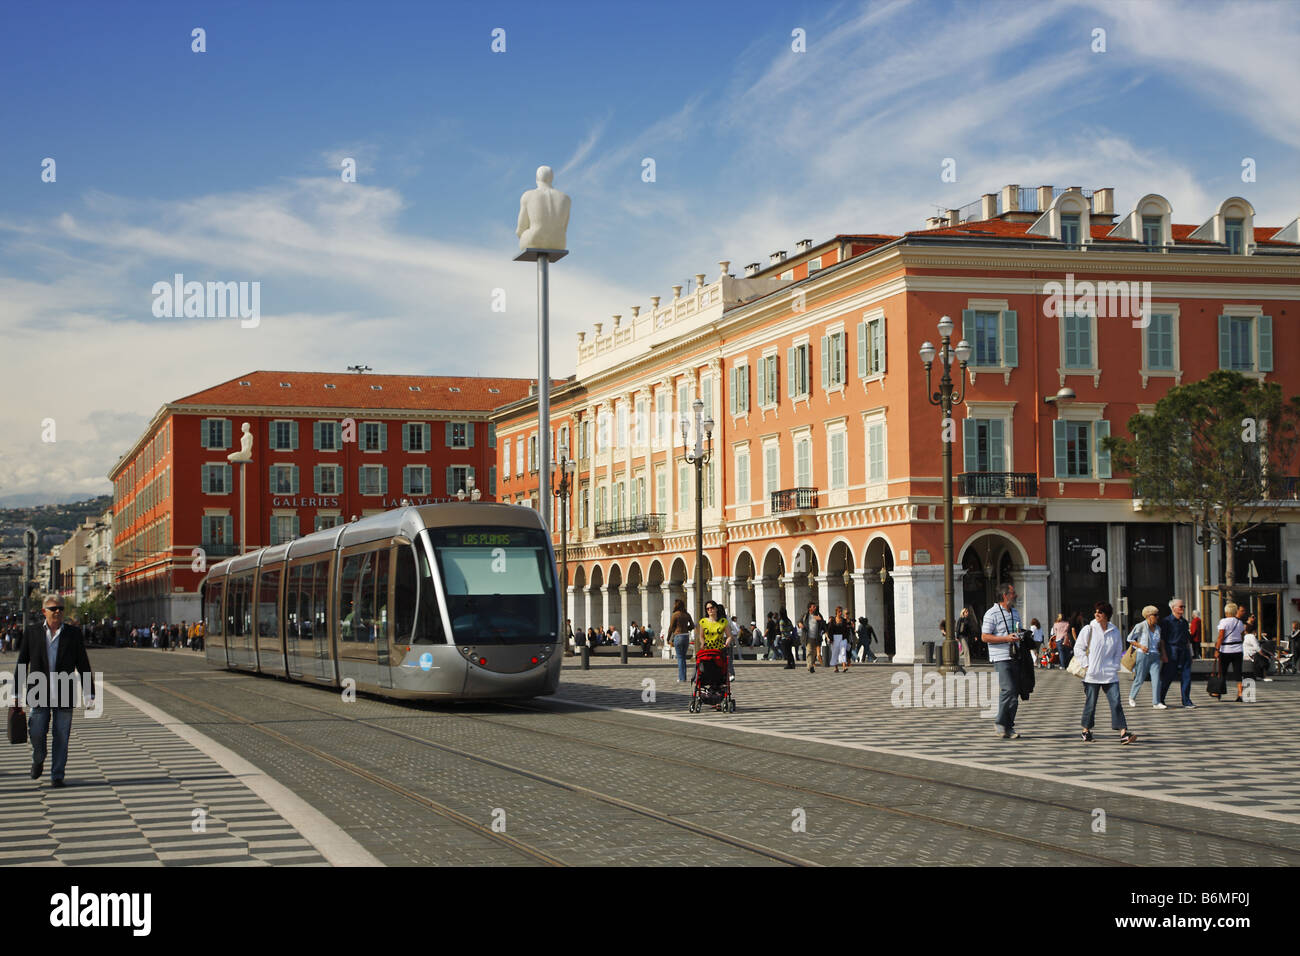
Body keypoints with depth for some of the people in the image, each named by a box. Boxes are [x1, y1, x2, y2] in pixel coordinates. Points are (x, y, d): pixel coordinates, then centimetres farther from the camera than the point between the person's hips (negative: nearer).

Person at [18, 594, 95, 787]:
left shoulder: (73, 633, 4)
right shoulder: (32, 632, 5)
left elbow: (83, 664, 6)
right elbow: (22, 663, 8)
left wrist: (89, 692, 2)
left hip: (63, 696, 0)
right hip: (38, 695, 0)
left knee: (61, 736, 0)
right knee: (37, 733, -1)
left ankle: (57, 775, 10)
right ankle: (38, 760, 29)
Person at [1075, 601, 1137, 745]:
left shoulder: (1114, 632, 7)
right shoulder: (1089, 630, -1)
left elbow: (1118, 652, 16)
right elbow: (1078, 648, 2)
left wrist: (1115, 667, 5)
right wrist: (1086, 664, -6)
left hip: (1110, 675, 2)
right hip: (1092, 674, -2)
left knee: (1116, 702, -7)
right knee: (1090, 702, 5)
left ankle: (1123, 733, -12)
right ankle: (1086, 730, 21)